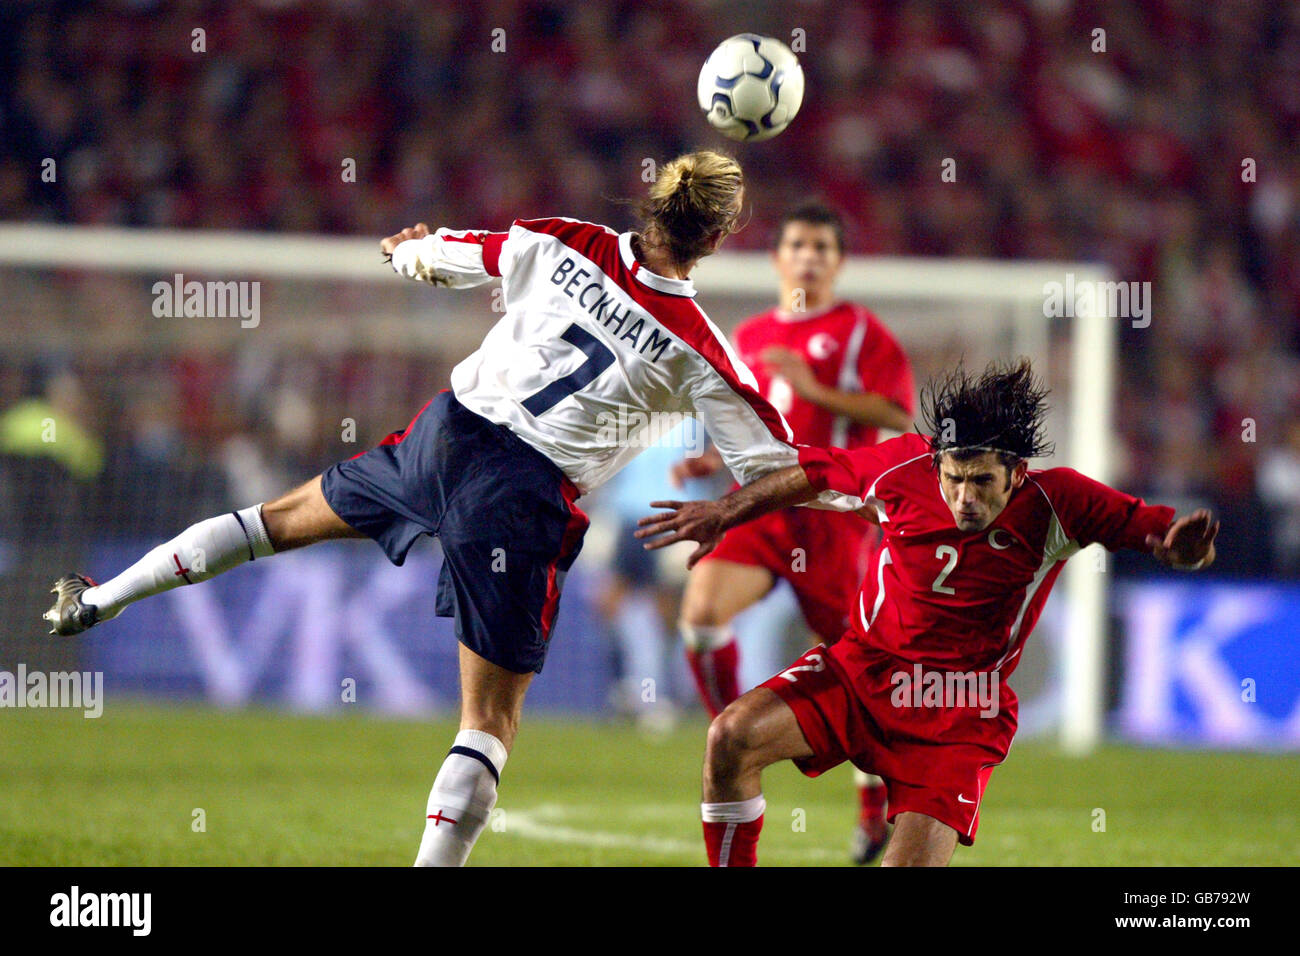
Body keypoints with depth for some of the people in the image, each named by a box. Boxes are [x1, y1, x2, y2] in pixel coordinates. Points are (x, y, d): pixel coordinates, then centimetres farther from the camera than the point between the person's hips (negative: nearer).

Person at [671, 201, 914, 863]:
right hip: (759, 504, 4)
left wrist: (816, 390, -17)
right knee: (701, 614, -21)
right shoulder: (750, 337, 18)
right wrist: (713, 461, 9)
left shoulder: (859, 331, 2)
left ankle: (877, 806, 20)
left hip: (832, 513, -4)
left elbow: (900, 415, -9)